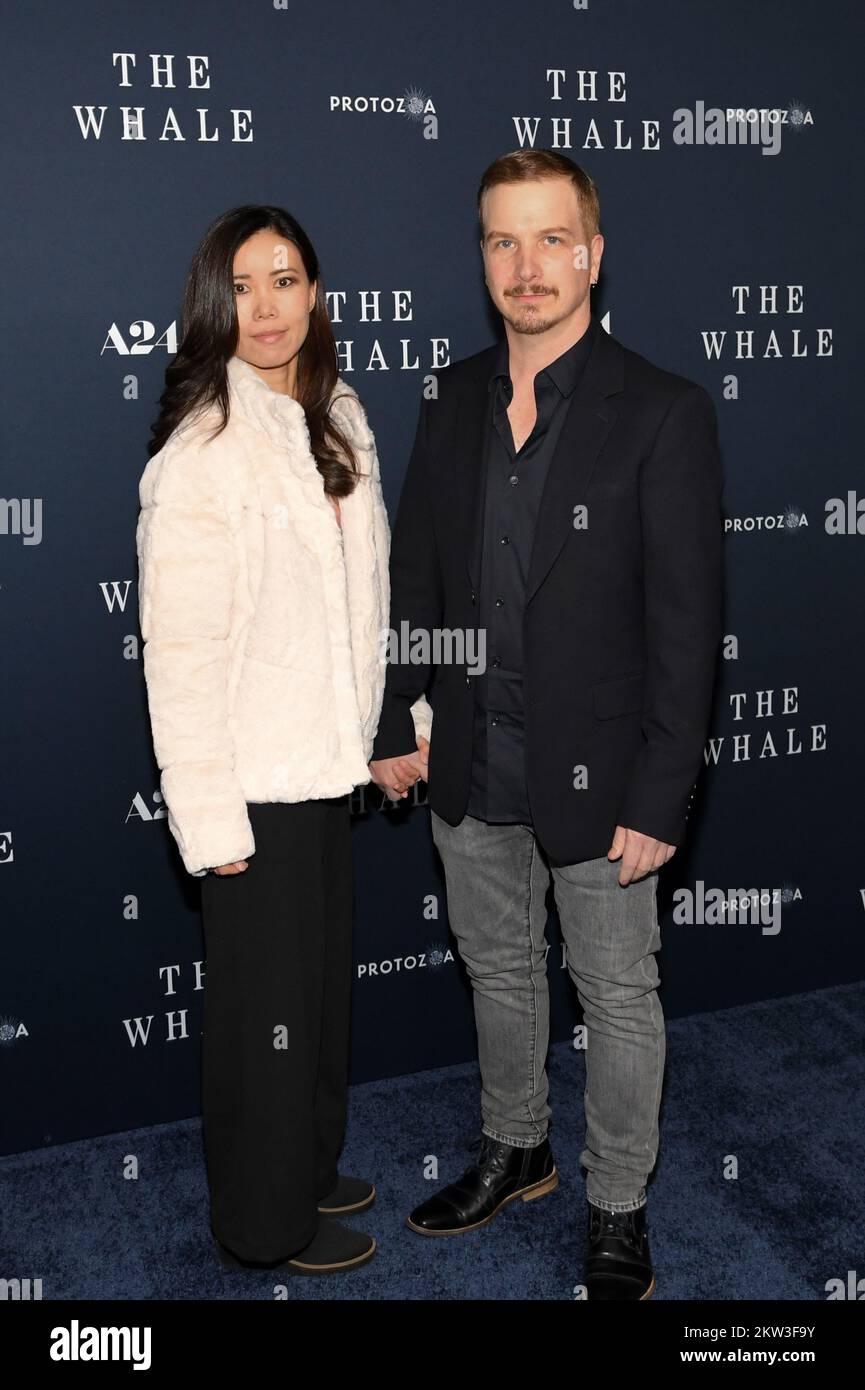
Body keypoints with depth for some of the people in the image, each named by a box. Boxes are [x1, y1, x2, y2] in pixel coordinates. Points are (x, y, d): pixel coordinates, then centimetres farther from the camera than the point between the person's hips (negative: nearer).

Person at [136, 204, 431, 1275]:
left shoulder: (336, 420, 6)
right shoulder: (201, 453, -18)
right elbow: (181, 654, -20)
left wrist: (402, 720, 11)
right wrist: (210, 820, -19)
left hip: (326, 763, 8)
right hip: (253, 782, -8)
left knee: (322, 978, 21)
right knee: (265, 1001, 8)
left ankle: (308, 1165, 44)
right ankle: (264, 1224, 30)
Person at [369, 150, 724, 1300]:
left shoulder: (663, 414, -13)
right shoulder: (453, 400, 3)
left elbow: (685, 623, -15)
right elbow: (416, 578, 9)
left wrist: (659, 799, -16)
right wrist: (398, 725, 7)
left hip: (596, 775, -5)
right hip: (472, 771, 5)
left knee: (618, 996, 12)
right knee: (499, 970, 22)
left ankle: (619, 1207, 34)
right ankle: (515, 1151, 46)